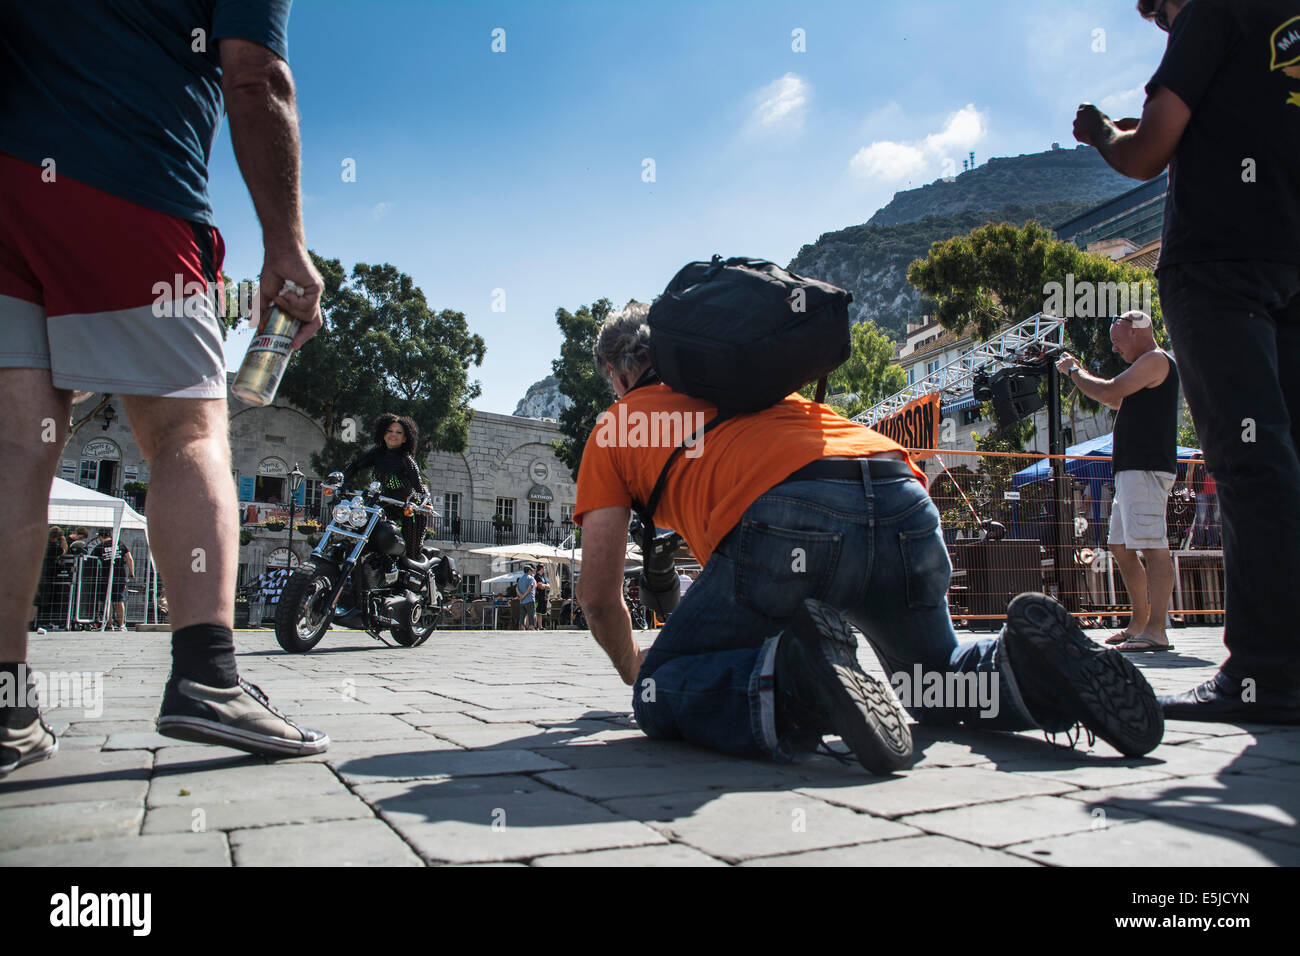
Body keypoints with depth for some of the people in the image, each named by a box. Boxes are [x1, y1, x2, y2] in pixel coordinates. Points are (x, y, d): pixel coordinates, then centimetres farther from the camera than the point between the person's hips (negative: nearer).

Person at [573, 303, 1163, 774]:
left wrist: (638, 674, 41)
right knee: (936, 680, 30)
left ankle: (790, 682, -19)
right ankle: (1029, 665, -1)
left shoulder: (615, 427, 25)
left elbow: (598, 594, 22)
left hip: (786, 518, -6)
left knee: (661, 698, 11)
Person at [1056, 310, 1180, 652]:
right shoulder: (1147, 365, 25)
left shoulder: (1155, 360, -7)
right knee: (1120, 547, 14)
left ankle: (1156, 632, -18)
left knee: (1153, 546, -14)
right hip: (1132, 470, 11)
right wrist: (1081, 372, 25)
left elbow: (1108, 393, -16)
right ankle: (1139, 622, 21)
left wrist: (1074, 371, 0)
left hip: (1146, 469, -11)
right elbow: (1117, 402, 34)